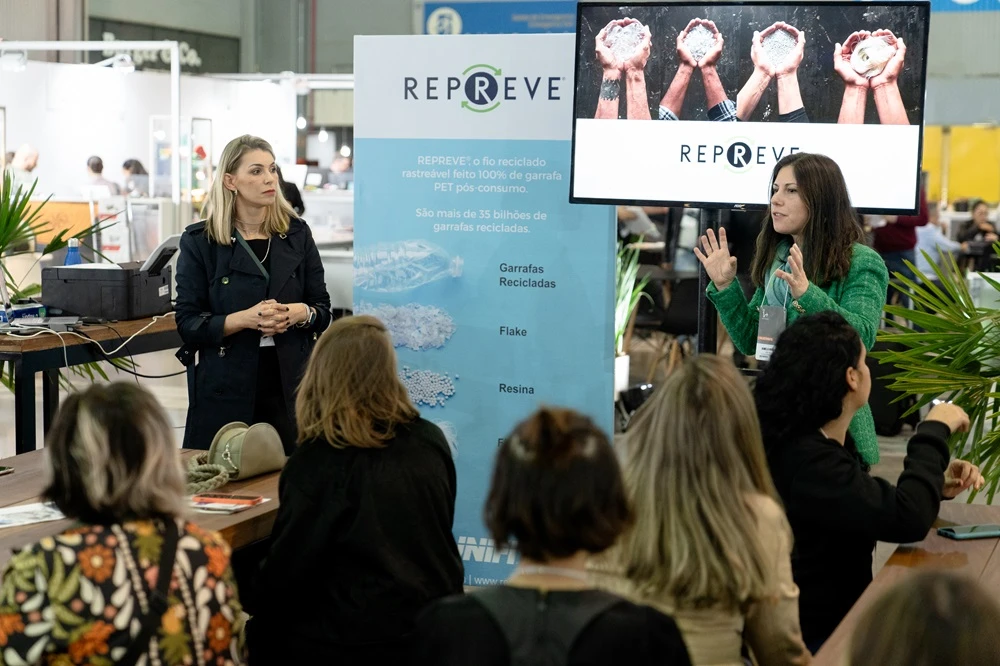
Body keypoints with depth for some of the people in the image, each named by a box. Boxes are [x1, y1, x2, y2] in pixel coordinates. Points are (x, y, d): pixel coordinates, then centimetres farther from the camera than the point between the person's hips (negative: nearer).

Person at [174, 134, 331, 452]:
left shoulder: (297, 233, 8)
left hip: (289, 386, 2)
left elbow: (323, 310, 10)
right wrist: (245, 319, -19)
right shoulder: (200, 241, 0)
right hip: (227, 389, -2)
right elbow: (188, 324, -4)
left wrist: (301, 313, -12)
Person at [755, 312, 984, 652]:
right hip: (816, 635, -9)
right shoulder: (806, 460, -26)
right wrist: (935, 430, -16)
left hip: (838, 615, 9)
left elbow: (880, 502, 17)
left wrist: (936, 486, -2)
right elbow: (907, 519, -30)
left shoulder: (817, 440, 6)